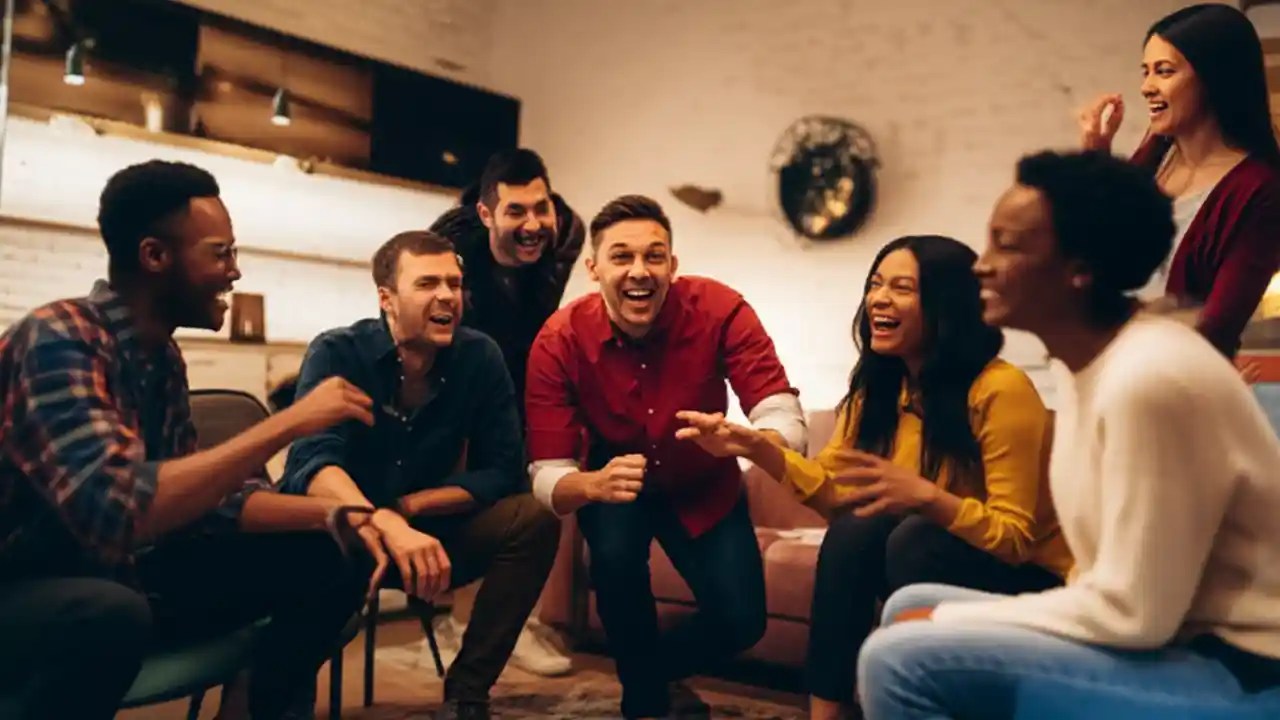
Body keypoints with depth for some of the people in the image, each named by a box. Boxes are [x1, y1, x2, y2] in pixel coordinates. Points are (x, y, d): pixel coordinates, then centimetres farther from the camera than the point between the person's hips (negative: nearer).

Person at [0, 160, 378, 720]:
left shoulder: (162, 355, 4)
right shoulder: (59, 339, -23)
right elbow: (116, 508, -37)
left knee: (329, 560, 1)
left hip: (118, 577, 8)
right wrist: (287, 424, -32)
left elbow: (195, 494, 8)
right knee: (113, 614, -41)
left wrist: (334, 516, -5)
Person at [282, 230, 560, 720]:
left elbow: (504, 471, -8)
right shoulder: (337, 354, -15)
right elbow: (311, 465, -30)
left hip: (433, 531, 3)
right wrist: (386, 525, -47)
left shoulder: (479, 357, -8)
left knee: (533, 521, -20)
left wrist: (409, 506, -19)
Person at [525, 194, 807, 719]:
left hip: (703, 484, 1)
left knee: (740, 621, -14)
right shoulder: (559, 341, -25)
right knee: (615, 552, -32)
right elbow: (546, 476, -26)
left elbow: (786, 421, -33)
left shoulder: (719, 310, -27)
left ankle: (650, 668, 22)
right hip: (611, 483, -1)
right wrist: (595, 484, -50)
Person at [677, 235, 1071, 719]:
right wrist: (755, 448, -16)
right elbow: (832, 487, -3)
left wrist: (925, 496, -39)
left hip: (1027, 582, -6)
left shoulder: (1000, 389, -22)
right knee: (853, 531, -21)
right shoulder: (881, 387, -1)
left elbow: (1014, 537, -24)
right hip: (924, 562, 6)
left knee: (913, 539, -31)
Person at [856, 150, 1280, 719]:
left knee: (900, 658, -21)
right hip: (1169, 635, 9)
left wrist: (949, 622, -12)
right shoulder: (1089, 360, 6)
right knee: (909, 608, 12)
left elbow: (1134, 614, -21)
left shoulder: (1148, 379, -23)